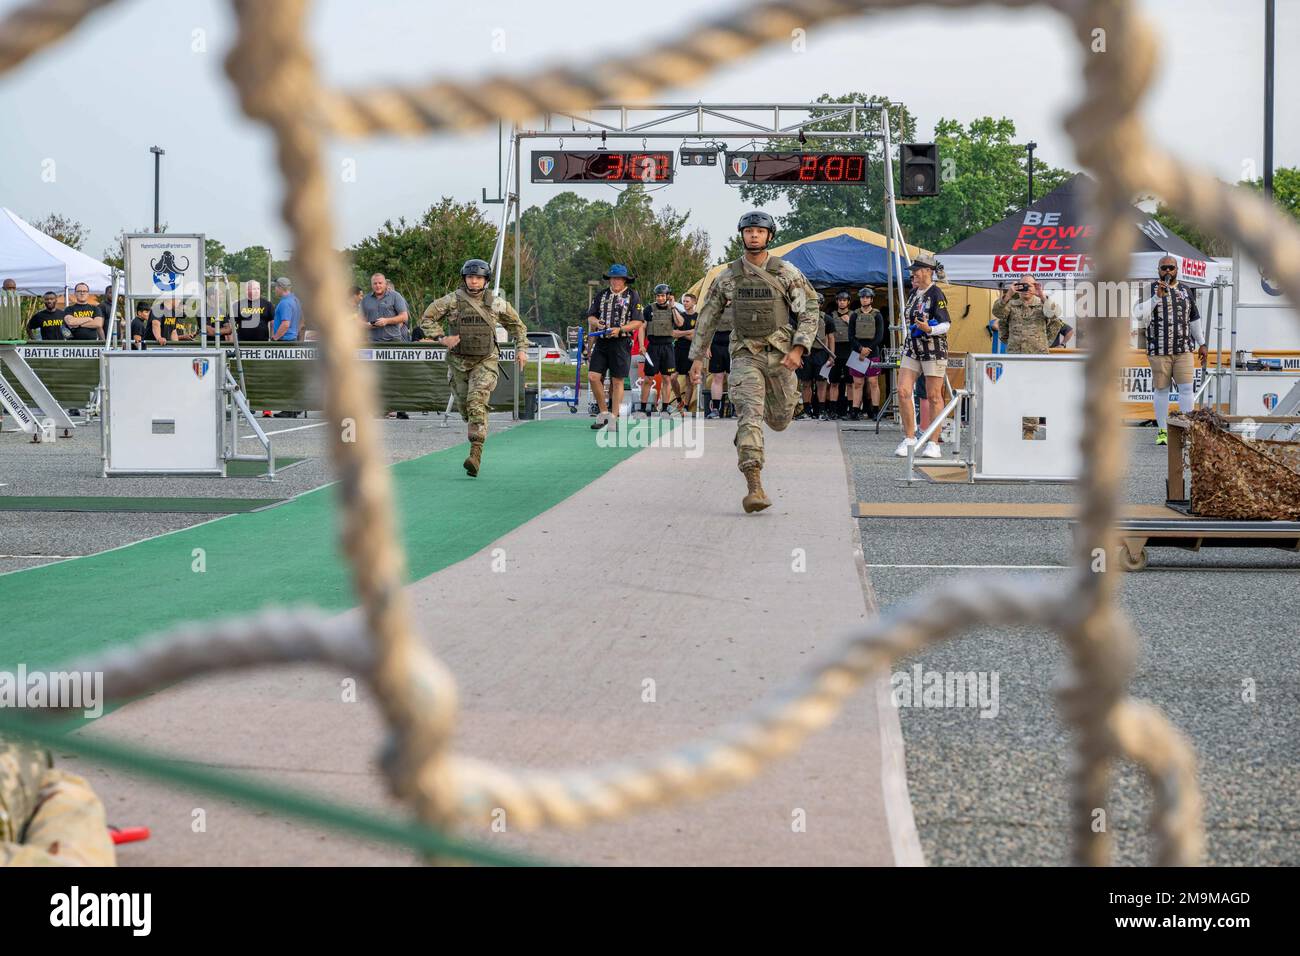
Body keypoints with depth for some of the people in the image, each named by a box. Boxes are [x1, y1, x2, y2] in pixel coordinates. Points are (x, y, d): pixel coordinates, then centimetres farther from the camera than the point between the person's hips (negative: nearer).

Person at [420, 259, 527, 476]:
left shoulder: (496, 303, 0)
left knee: (477, 402, -20)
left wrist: (521, 348, 8)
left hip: (485, 362, -2)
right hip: (458, 361, 2)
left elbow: (516, 324, 15)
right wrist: (441, 338, -13)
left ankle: (476, 454, -28)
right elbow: (426, 319, 0)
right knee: (464, 405, 13)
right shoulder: (452, 301, -4)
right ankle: (477, 432, 44)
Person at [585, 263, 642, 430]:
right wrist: (597, 323, -7)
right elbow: (591, 316, 16)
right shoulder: (602, 295, 13)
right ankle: (603, 412, 9)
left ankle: (613, 417, 7)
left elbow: (638, 322, -3)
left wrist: (620, 329, -16)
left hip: (621, 343, -4)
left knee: (617, 381, 0)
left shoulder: (633, 296, 1)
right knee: (593, 377, -6)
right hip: (601, 342, 4)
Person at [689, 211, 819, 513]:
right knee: (749, 415, -16)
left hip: (780, 354, 1)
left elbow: (809, 311, -1)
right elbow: (708, 318, 11)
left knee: (780, 421, 11)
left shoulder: (786, 273, -2)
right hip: (745, 355, -1)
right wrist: (697, 357, 10)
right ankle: (754, 487, -23)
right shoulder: (728, 277, 2)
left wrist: (798, 349, -12)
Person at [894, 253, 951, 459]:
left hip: (933, 350, -7)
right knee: (903, 391, -4)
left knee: (933, 396, 0)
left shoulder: (936, 294, -10)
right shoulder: (914, 293, 13)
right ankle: (909, 438, 4)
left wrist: (929, 329, -31)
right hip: (912, 349, 7)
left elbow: (945, 324, -14)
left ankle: (934, 444, 6)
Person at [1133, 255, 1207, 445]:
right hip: (1159, 350, -2)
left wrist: (1201, 344, 17)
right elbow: (1138, 313, -16)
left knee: (1186, 388, -6)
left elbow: (1194, 319, 18)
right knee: (1161, 389, 3)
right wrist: (1157, 297, -25)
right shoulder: (1150, 290, -1)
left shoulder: (1185, 291, 10)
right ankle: (1162, 431, 12)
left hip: (1183, 349, 2)